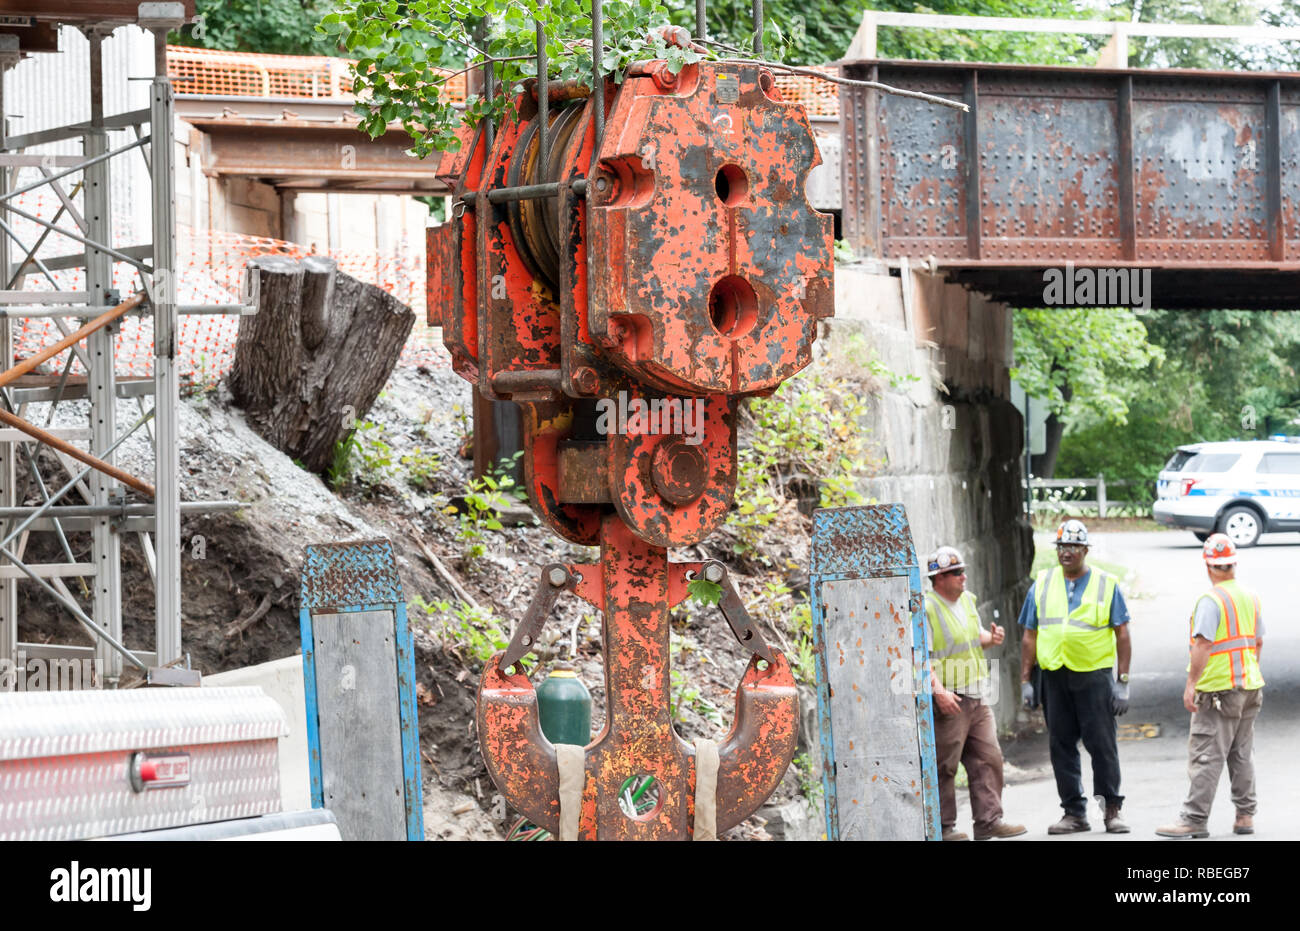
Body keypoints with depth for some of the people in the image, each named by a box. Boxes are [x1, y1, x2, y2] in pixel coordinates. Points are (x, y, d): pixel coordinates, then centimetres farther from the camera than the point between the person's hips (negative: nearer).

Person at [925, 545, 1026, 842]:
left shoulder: (967, 600, 13)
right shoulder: (926, 609, -12)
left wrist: (991, 638, 4)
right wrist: (938, 690, -28)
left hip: (976, 697, 8)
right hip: (947, 700, -8)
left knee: (988, 758, 5)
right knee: (944, 766, -1)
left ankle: (989, 821, 9)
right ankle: (943, 826, 8)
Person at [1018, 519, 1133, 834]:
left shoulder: (1106, 584, 2)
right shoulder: (1042, 585, 10)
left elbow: (1122, 635, 1)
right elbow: (1030, 636, 12)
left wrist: (1123, 682, -5)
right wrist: (1025, 681, 6)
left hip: (1094, 675, -3)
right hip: (1054, 676, 3)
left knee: (1102, 744, -3)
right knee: (1061, 746, 5)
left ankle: (1112, 809, 8)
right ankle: (1074, 812, 13)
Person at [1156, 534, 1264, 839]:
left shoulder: (1211, 600, -15)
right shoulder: (1251, 597, 10)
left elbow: (1203, 645, -21)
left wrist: (1191, 684, -20)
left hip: (1218, 688, -8)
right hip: (1250, 686, 8)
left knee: (1206, 756, -7)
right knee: (1242, 754, 14)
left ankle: (1194, 819, -7)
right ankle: (1245, 815, 17)